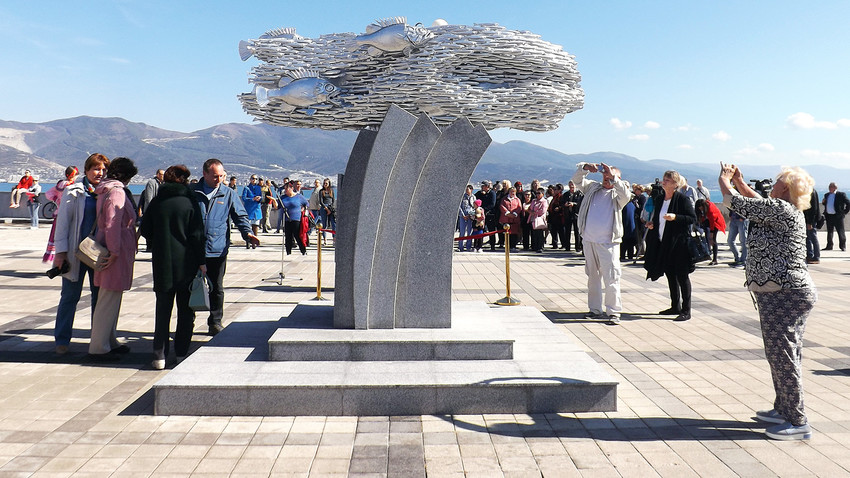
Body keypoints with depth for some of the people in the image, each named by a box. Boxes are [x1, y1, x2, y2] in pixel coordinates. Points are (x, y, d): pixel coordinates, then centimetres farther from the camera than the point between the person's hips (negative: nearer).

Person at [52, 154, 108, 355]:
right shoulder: (73, 192, -2)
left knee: (100, 295, 9)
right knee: (70, 296, 4)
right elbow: (62, 222, -4)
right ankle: (62, 340, 14)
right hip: (76, 253, -3)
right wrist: (61, 252, -10)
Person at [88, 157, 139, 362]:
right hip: (117, 252, -11)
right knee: (109, 300, -5)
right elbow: (113, 224, -23)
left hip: (111, 251, 11)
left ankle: (109, 341, 28)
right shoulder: (117, 192, -15)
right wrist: (114, 251, -23)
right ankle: (98, 348, 0)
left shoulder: (106, 190, 16)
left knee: (111, 299, 18)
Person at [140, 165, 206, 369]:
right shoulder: (190, 202, -5)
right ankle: (182, 353, 10)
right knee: (186, 311, 8)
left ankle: (160, 355, 5)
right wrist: (201, 262, -5)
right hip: (186, 263, -2)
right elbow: (197, 235, -8)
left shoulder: (156, 202, 3)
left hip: (162, 263, 2)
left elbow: (145, 231, 6)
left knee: (162, 310, 8)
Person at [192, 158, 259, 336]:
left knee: (217, 288, 10)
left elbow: (240, 216, 6)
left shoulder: (228, 194, 5)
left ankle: (215, 322, 24)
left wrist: (247, 232, -12)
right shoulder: (192, 192, 3)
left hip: (218, 250, 1)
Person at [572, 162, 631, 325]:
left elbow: (626, 194, -18)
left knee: (611, 278, -8)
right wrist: (585, 167, -8)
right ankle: (595, 310, 20)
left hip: (608, 243, -4)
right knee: (593, 277, 11)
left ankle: (613, 311, -1)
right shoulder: (592, 187, 14)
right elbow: (577, 180, 9)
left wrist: (613, 176, -23)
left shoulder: (617, 194, 3)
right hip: (589, 240, 4)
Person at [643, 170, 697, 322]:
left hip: (678, 243, -7)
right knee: (670, 275, 14)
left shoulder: (682, 199, -11)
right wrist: (652, 223, 4)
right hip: (663, 243, 8)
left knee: (682, 276, -3)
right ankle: (675, 306, 25)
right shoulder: (659, 199, 11)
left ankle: (686, 310, 4)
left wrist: (675, 217, -24)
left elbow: (693, 219, -13)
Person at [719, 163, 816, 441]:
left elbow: (736, 202, -12)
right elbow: (758, 203, 30)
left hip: (784, 295, -10)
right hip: (793, 292, 11)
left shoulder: (780, 209, -17)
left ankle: (798, 423, 3)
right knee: (782, 355, 18)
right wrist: (740, 181, 28)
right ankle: (783, 410, 30)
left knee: (782, 356, -4)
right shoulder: (790, 212, 12)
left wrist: (725, 180, 7)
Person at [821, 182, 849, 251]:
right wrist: (824, 202, 2)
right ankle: (829, 246, 16)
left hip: (837, 216, -5)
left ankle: (843, 246, 10)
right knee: (829, 232, 10)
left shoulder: (841, 195, -5)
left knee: (840, 232, 1)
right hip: (829, 216, 5)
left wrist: (845, 212, -6)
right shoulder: (826, 195, 12)